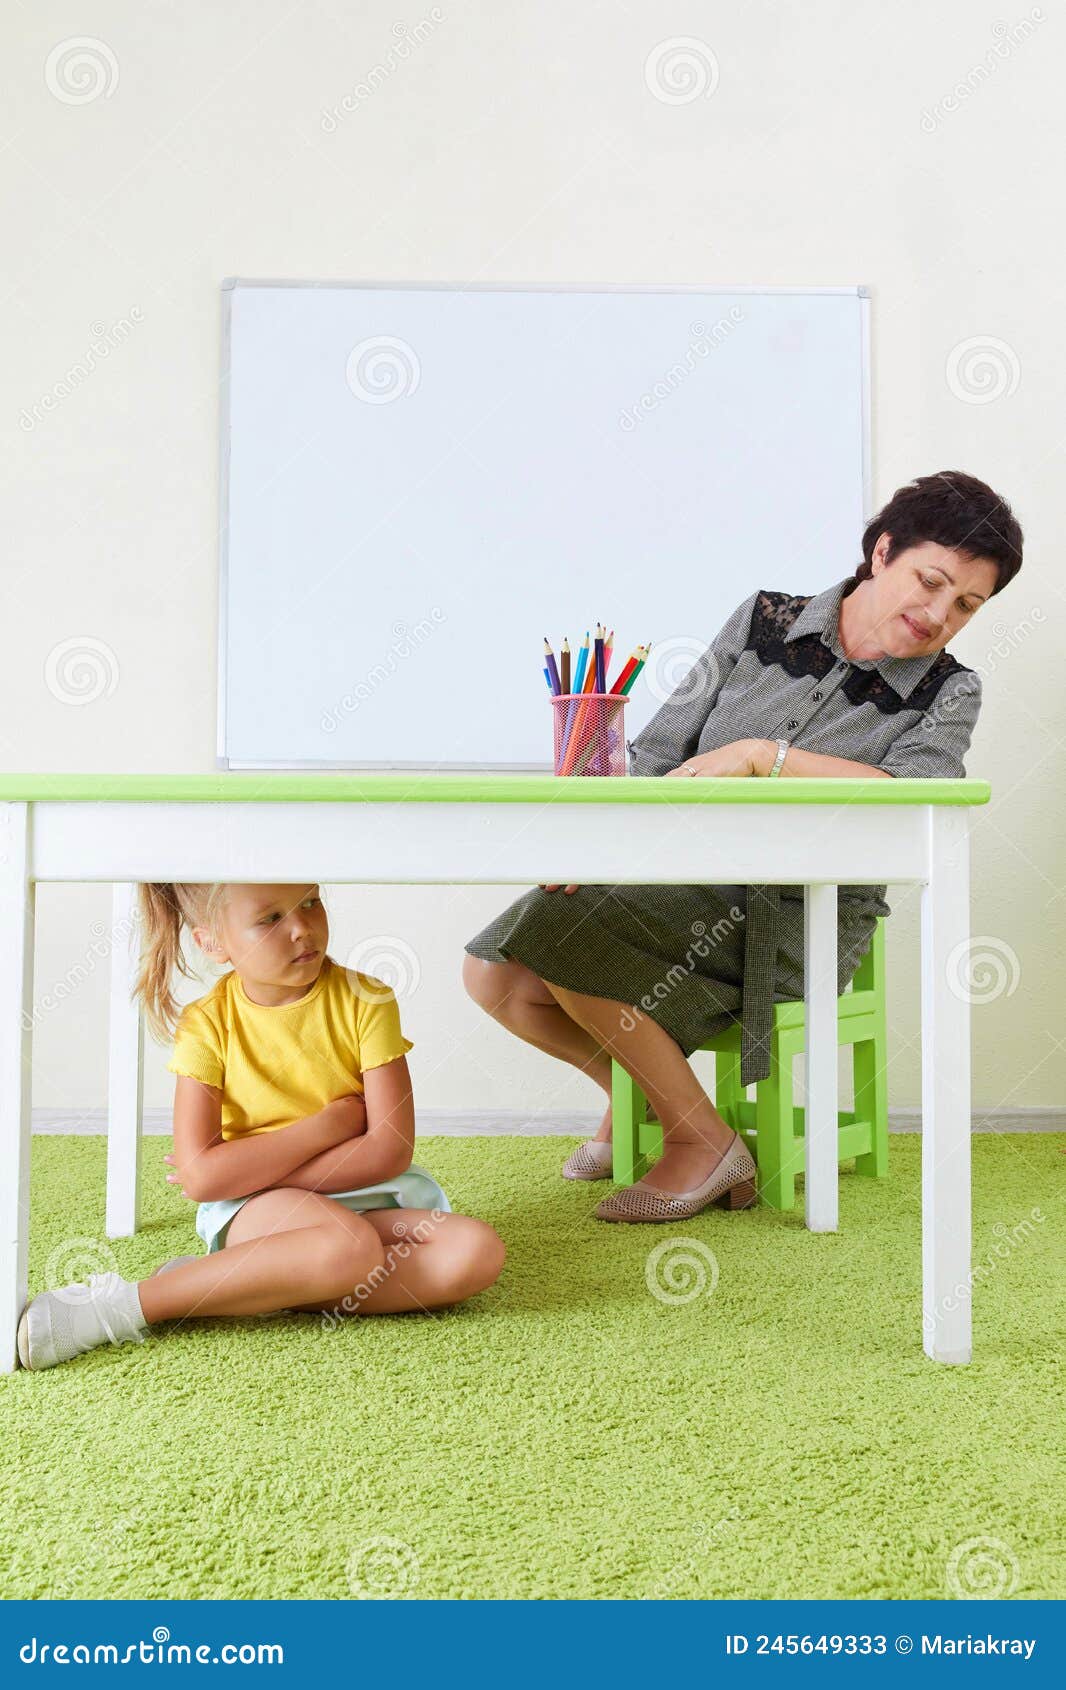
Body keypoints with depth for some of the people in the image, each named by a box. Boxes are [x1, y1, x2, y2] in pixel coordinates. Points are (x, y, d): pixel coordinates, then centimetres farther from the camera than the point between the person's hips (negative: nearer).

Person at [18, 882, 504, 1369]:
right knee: (350, 1246, -36)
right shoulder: (209, 1023, -8)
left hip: (366, 1200, 4)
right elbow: (201, 1177, -16)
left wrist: (248, 1172, -15)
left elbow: (390, 1149, -12)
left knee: (478, 1251, -25)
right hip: (251, 1209, -4)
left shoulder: (365, 1000, -6)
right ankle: (127, 1304, -27)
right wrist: (331, 1123, -16)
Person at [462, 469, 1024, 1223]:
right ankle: (634, 1091, 18)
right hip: (684, 881, 5)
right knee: (497, 974, -11)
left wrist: (763, 754, -23)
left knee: (565, 931, -27)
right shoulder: (765, 620, 8)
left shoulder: (947, 693, 3)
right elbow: (658, 751, 5)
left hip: (802, 915, -4)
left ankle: (705, 1142, -8)